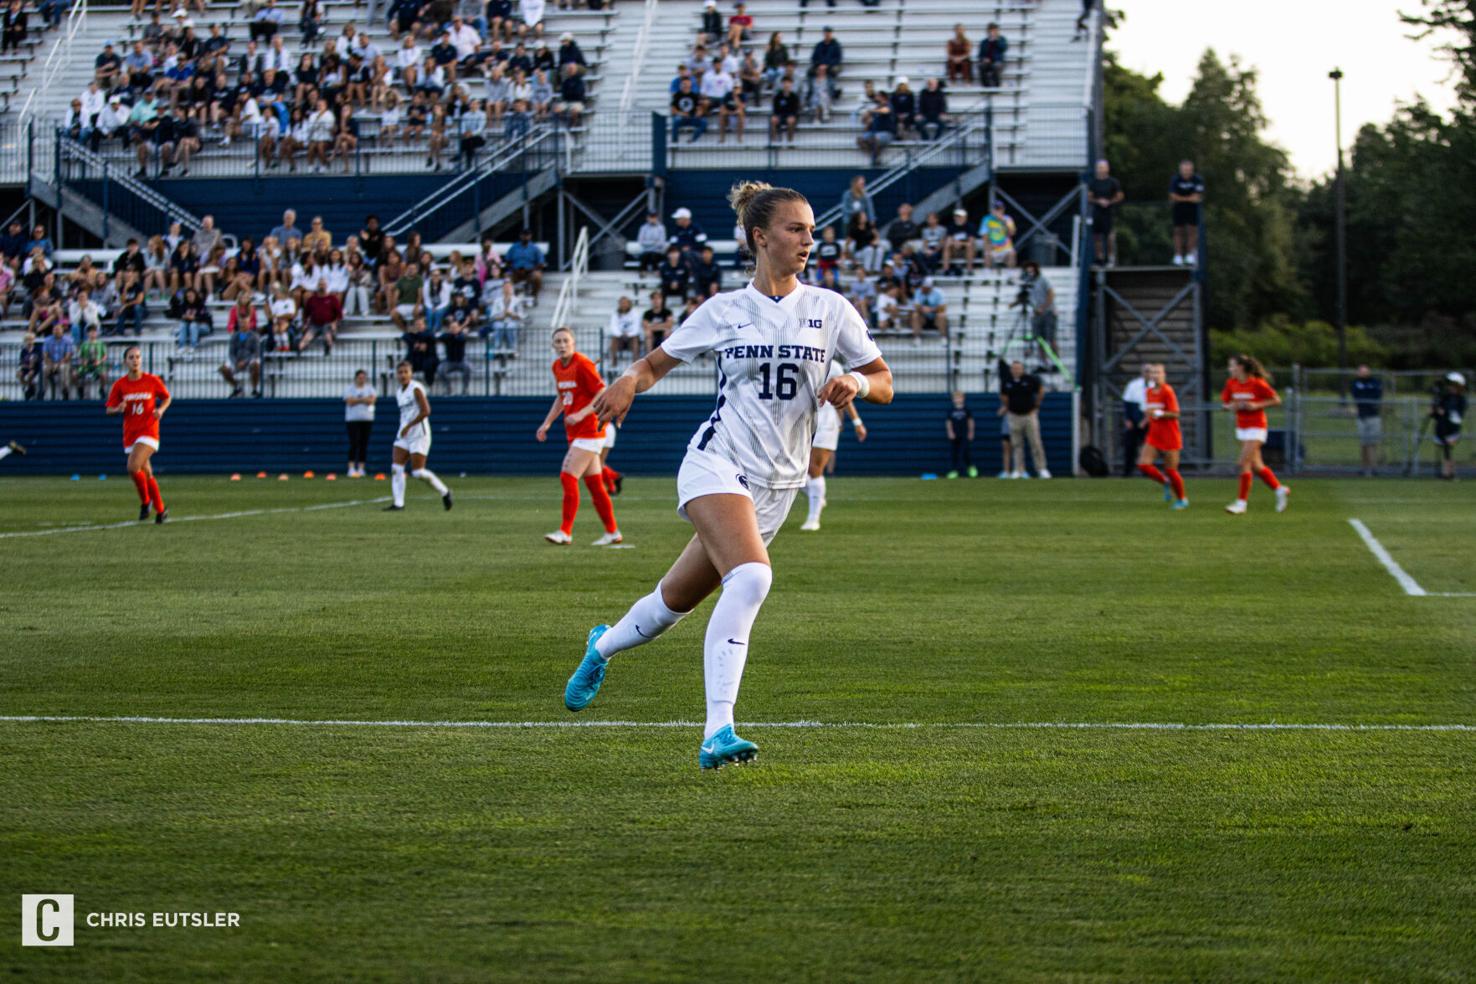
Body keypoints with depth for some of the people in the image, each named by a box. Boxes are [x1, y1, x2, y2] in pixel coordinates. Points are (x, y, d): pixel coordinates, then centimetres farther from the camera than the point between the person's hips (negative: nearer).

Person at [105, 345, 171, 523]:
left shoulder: (152, 381, -4)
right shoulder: (120, 384, 0)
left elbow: (167, 398, 10)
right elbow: (108, 409, 4)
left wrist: (161, 409, -10)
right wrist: (118, 409, -18)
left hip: (148, 432, -4)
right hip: (130, 434, 4)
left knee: (133, 467, -22)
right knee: (146, 474, 10)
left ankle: (145, 502, -1)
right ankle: (161, 510, 26)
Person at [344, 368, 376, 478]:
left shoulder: (369, 388, 10)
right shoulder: (350, 388, 3)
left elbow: (371, 400, -7)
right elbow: (350, 401, -12)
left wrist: (357, 400, -13)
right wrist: (364, 399, -10)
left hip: (367, 419, 3)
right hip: (353, 419, -3)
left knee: (364, 444, 2)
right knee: (354, 443, -12)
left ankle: (361, 468, 7)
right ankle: (351, 468, -15)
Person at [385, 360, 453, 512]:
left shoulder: (416, 389, -11)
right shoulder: (399, 393, 13)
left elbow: (425, 411, -20)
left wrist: (408, 426, -19)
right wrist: (403, 428, 12)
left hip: (419, 435, -8)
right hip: (403, 435, 8)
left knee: (418, 472, -9)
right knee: (396, 468, -7)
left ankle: (444, 492, 10)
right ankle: (398, 503, -6)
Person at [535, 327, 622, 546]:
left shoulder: (582, 364, -14)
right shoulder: (557, 367, 11)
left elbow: (603, 394, -17)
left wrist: (581, 414, -27)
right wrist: (547, 423, 16)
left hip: (589, 431, -8)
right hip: (575, 434, 8)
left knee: (568, 477, -14)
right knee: (594, 483, 10)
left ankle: (565, 532, -11)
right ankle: (612, 532, 16)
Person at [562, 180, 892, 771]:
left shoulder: (830, 309, 5)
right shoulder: (724, 312, 2)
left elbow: (884, 384, 7)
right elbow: (657, 362, 12)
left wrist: (857, 383, -16)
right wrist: (629, 383, -11)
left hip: (777, 484, 4)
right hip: (717, 463, -4)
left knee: (677, 600, 11)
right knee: (751, 577, -29)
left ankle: (603, 647, 44)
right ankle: (718, 733, -32)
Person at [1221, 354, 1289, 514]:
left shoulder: (1257, 384, -15)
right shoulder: (1231, 383, 2)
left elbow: (1276, 400, -9)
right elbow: (1225, 403, 11)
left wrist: (1256, 405, -19)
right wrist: (1233, 406, -11)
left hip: (1256, 427, -7)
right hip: (1241, 427, 7)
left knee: (1244, 463, -12)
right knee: (1256, 465, 10)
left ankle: (1241, 503, -7)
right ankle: (1280, 490, 27)